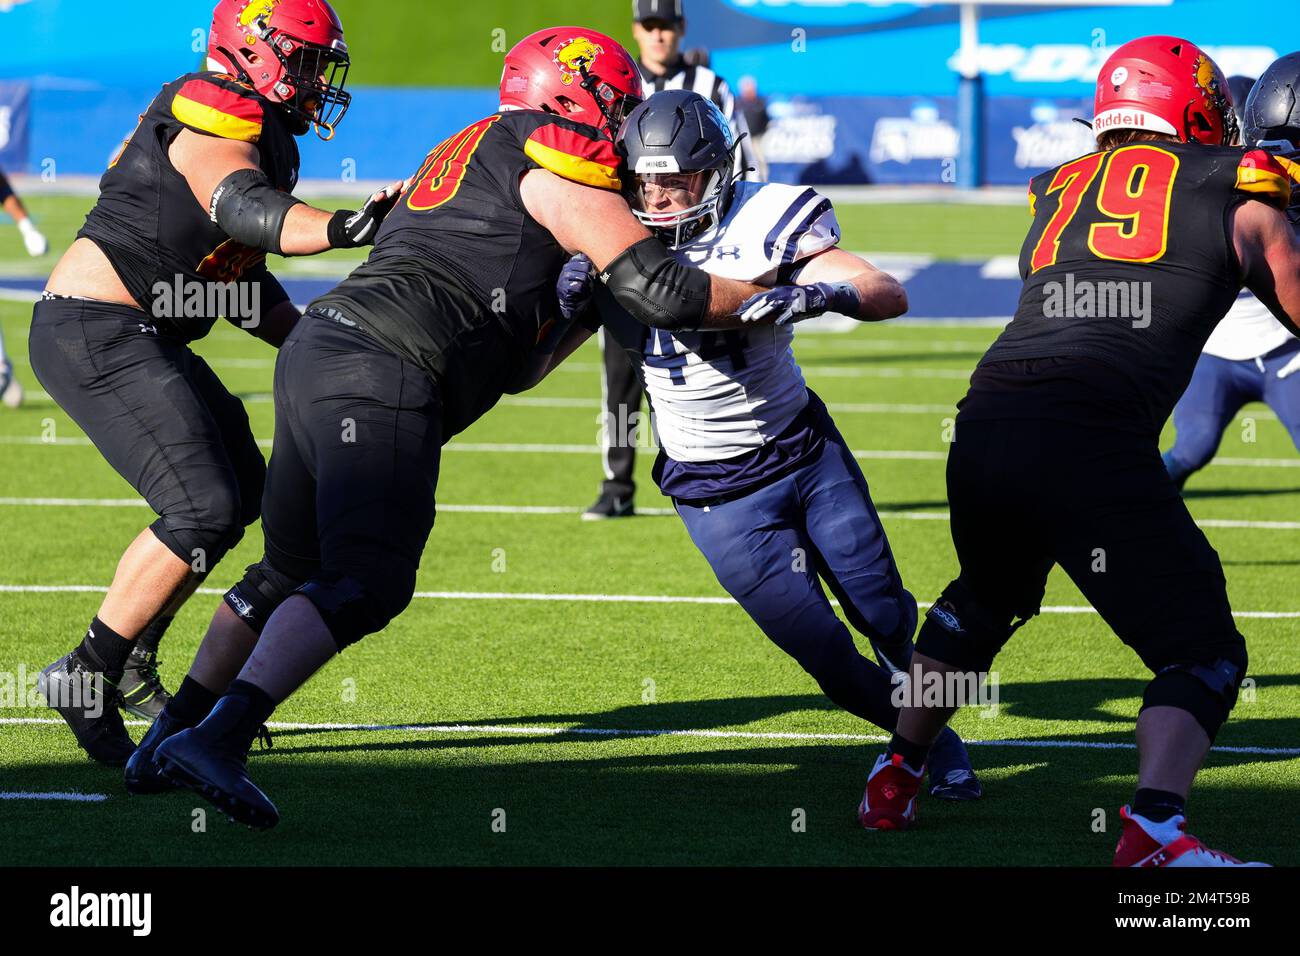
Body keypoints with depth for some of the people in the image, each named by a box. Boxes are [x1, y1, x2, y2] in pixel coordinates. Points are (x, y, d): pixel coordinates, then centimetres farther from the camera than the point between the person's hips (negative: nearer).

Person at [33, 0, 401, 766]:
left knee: (243, 490, 18)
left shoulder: (266, 140, 18)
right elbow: (239, 206, -36)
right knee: (204, 509, -17)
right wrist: (339, 229, -51)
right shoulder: (214, 118, -14)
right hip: (98, 334, -11)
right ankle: (88, 679, -8)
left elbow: (242, 282, 24)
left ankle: (133, 664, 25)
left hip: (137, 340, 11)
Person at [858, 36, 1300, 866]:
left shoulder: (1060, 192, 25)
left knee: (984, 600, 35)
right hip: (1093, 438, -5)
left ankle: (895, 781, 38)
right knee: (1203, 650, 4)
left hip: (987, 423, 5)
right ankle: (1154, 827, -20)